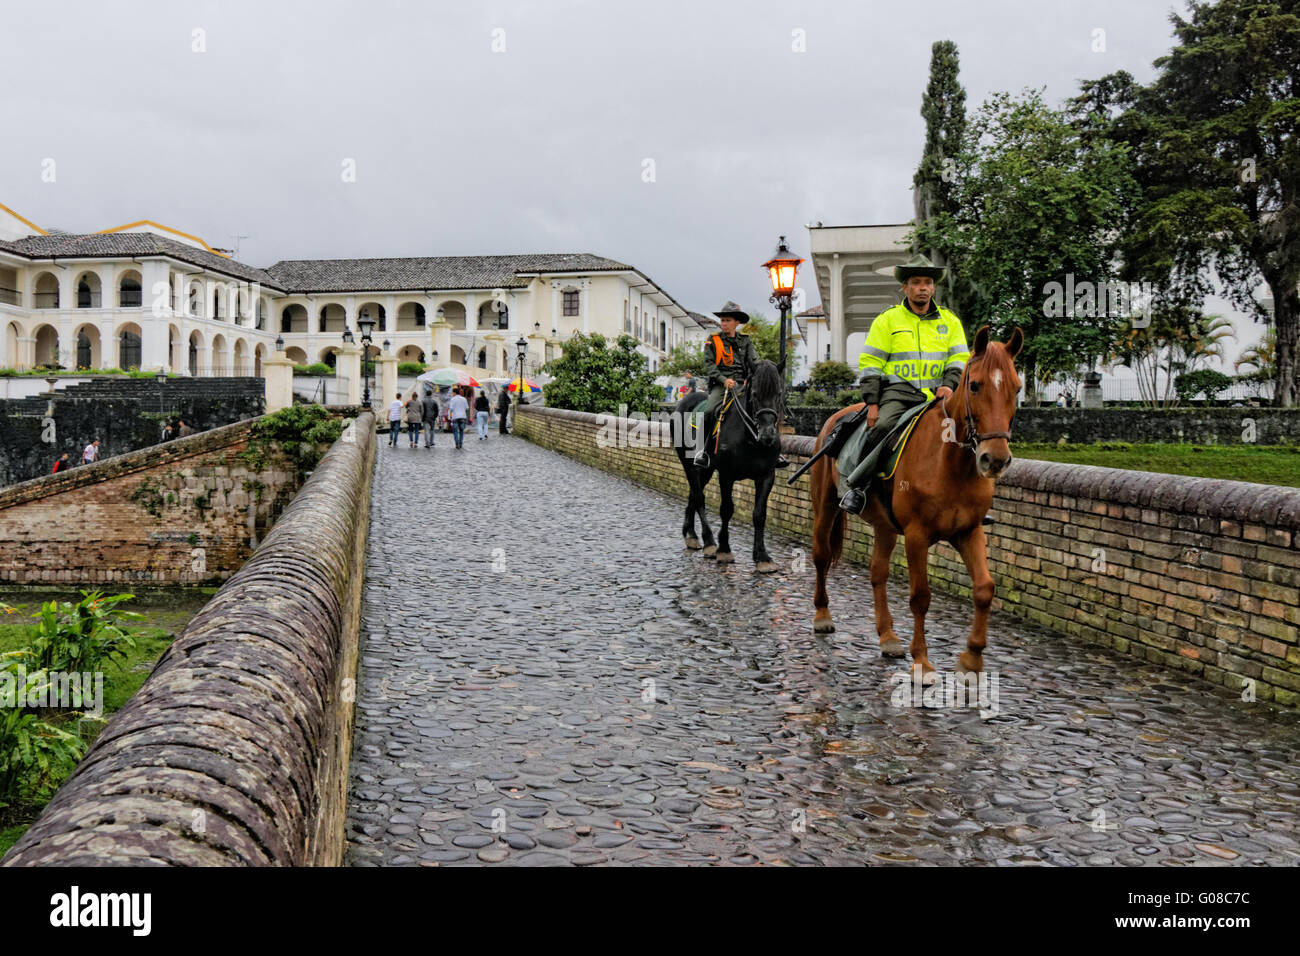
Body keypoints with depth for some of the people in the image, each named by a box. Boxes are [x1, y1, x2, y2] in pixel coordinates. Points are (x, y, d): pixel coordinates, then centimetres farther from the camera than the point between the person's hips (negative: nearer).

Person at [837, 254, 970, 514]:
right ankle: (855, 483, -14)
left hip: (935, 395, 3)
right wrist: (872, 402, -7)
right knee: (882, 427, -32)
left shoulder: (950, 321, 16)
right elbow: (870, 363, 3)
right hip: (897, 392, -3)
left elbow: (959, 359, 12)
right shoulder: (888, 319, 7)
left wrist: (949, 385, -9)